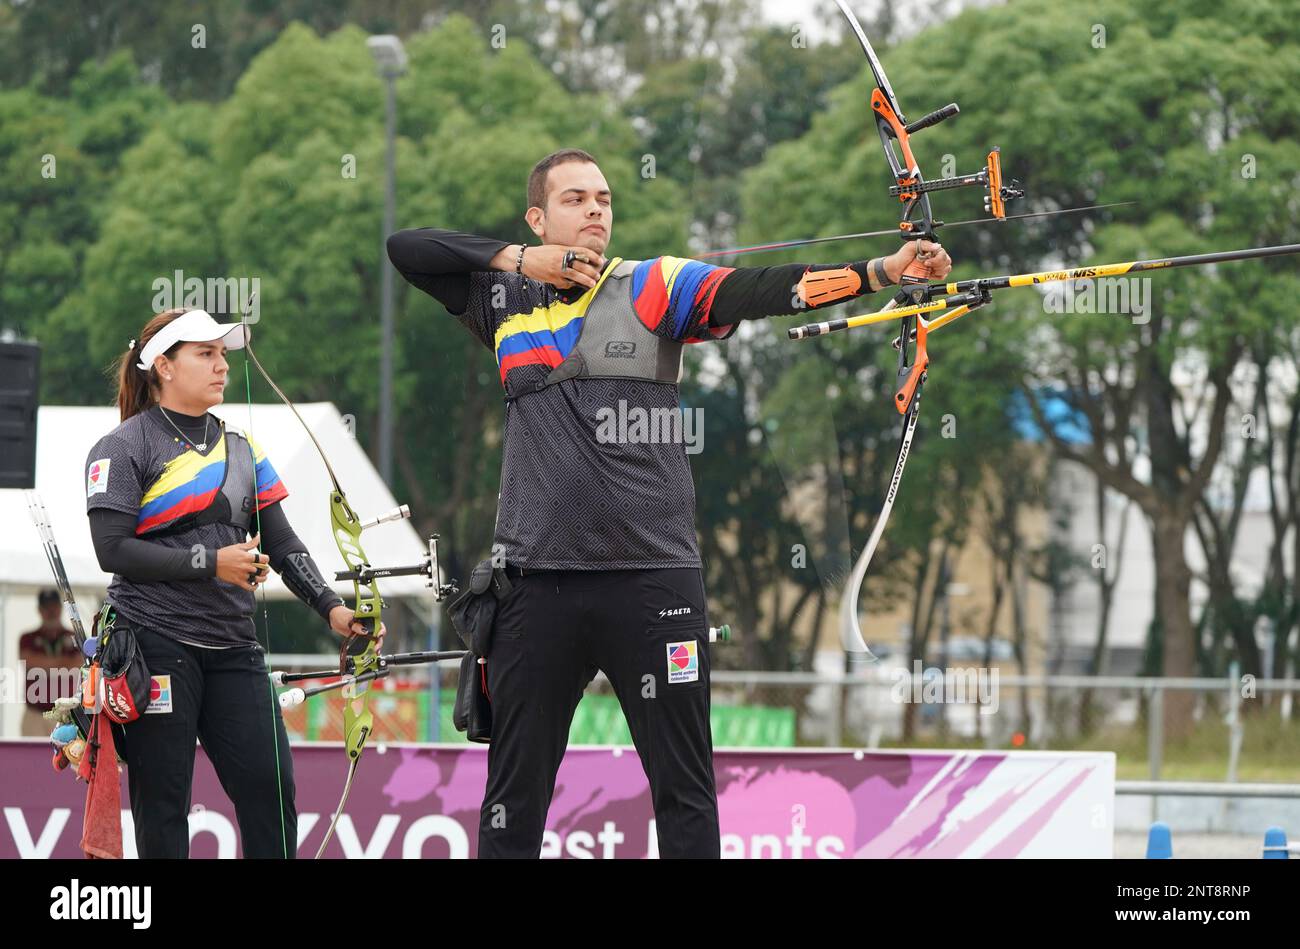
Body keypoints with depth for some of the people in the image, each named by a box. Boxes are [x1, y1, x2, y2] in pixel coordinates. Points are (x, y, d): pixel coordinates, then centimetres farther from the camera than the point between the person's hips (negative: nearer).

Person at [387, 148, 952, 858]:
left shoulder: (653, 288, 3)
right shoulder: (502, 299, 12)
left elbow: (758, 291, -9)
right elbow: (406, 249, 11)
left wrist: (883, 270, -24)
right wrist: (520, 261, 0)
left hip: (653, 579, -2)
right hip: (537, 581, 2)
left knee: (684, 787, 2)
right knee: (513, 795, 7)